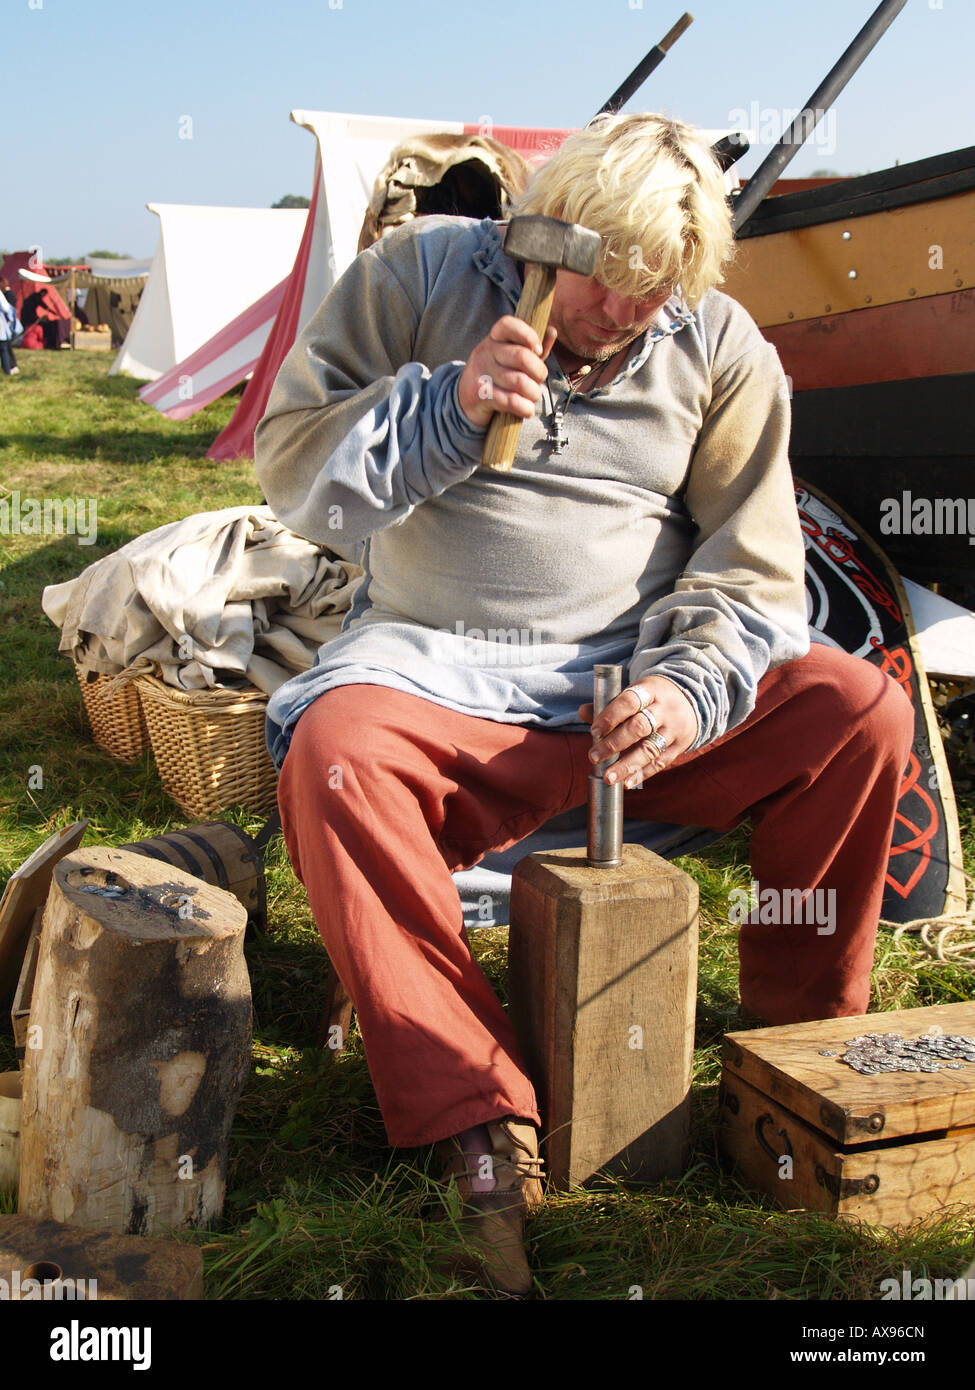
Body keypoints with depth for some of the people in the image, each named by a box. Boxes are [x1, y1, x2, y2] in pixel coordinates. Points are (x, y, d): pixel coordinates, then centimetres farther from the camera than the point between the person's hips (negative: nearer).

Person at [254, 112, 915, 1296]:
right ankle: (477, 1122, -26)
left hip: (640, 683, 2)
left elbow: (749, 570, 3)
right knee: (332, 750, -34)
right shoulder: (421, 277, 0)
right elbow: (291, 462, -2)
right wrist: (447, 408, -18)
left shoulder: (721, 349, 5)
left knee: (861, 710, -19)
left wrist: (690, 690, -17)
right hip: (439, 669, -1)